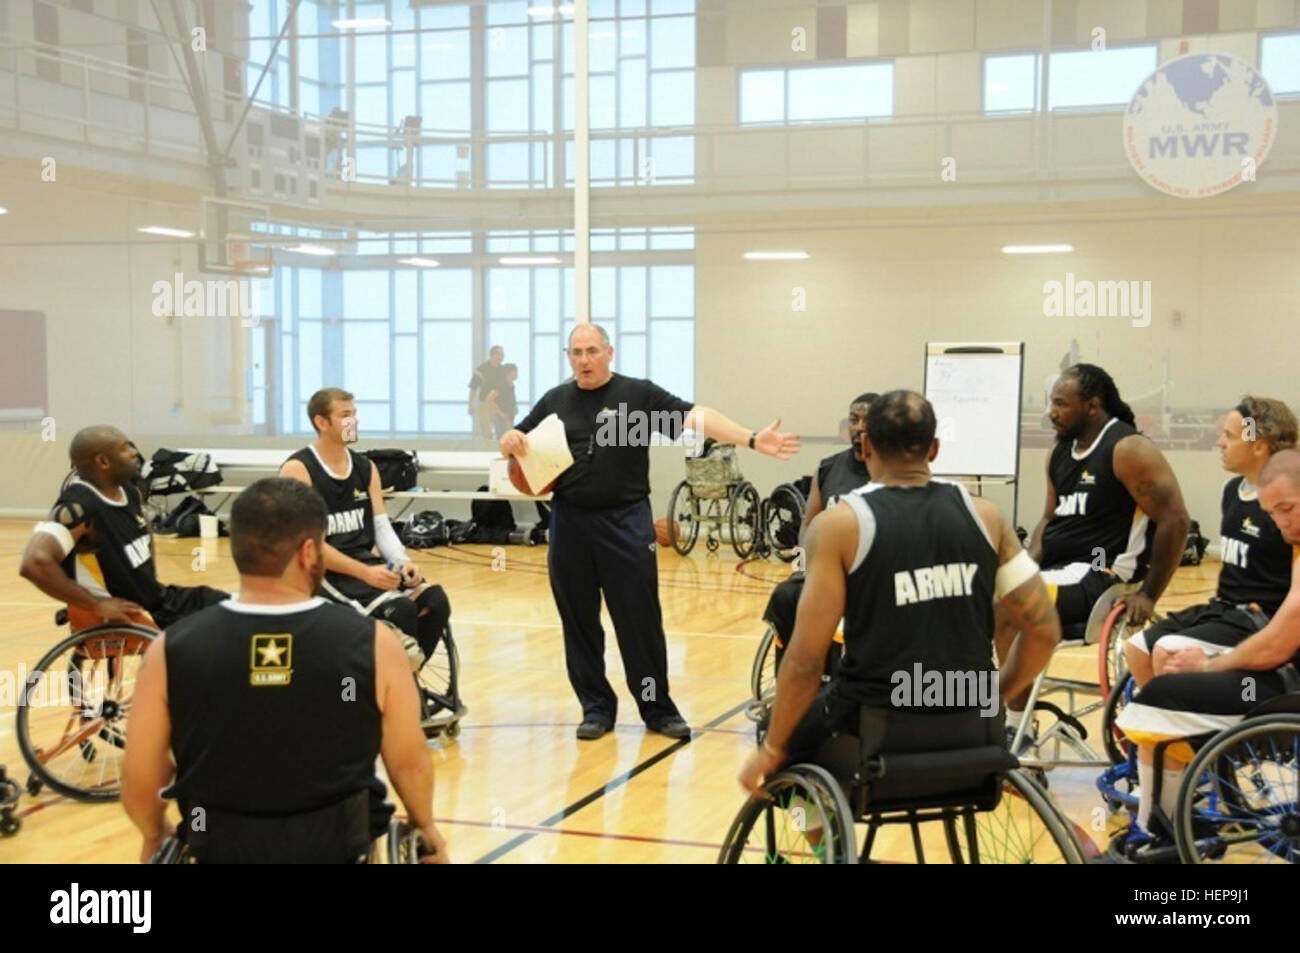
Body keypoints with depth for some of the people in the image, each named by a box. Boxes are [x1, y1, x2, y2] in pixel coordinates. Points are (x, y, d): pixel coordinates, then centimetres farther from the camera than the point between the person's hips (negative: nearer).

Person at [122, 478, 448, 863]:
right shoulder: (373, 644, -15)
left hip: (219, 849, 1)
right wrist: (425, 825, 16)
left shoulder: (172, 650, -13)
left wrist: (154, 836, 17)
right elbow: (409, 762, -4)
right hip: (339, 847, -1)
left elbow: (139, 782, -4)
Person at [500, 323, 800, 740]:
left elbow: (695, 417, -11)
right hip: (570, 525, 3)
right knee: (579, 622, 8)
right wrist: (510, 441, -6)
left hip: (626, 523, -3)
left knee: (641, 621, 1)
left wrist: (752, 439, -22)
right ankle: (596, 706, 20)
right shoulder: (555, 400, 10)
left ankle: (658, 708, 12)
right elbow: (514, 442, 19)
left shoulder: (639, 395, -1)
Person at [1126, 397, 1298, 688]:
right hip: (1224, 607, 9)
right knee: (1137, 648, 1)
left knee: (1168, 651, -23)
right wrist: (1216, 601, 15)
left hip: (1263, 620, -9)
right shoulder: (1232, 489, 10)